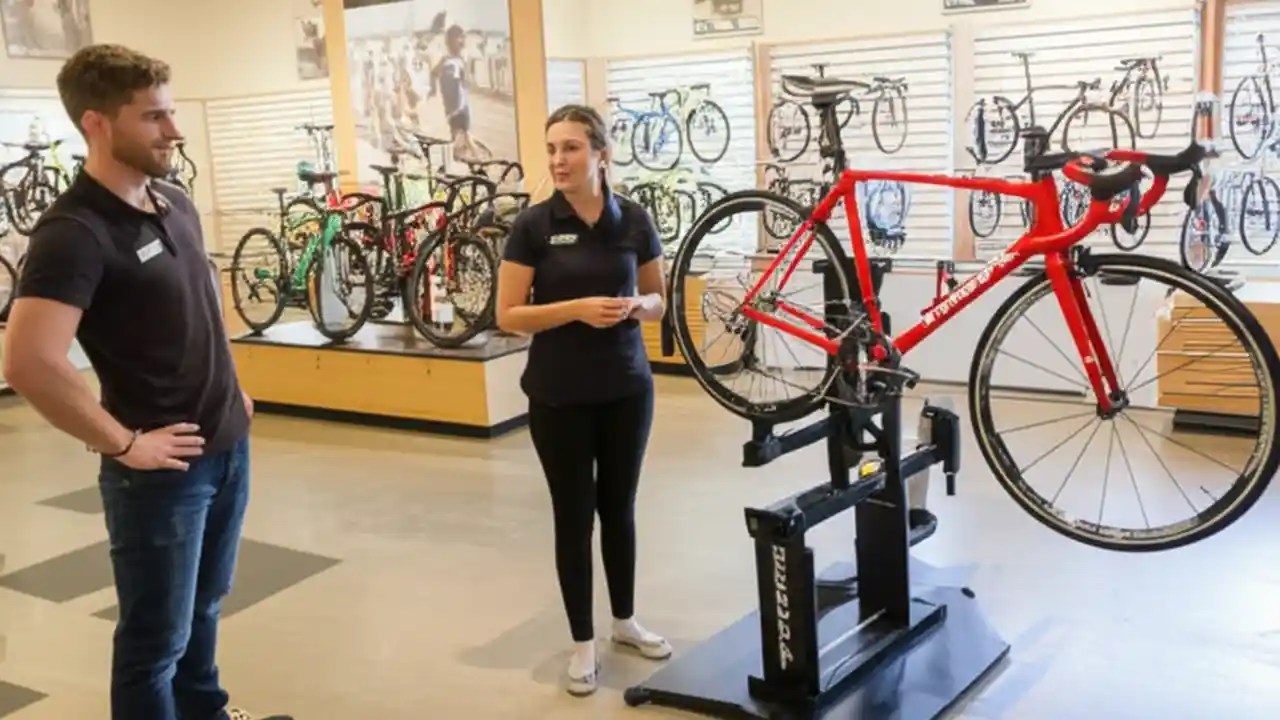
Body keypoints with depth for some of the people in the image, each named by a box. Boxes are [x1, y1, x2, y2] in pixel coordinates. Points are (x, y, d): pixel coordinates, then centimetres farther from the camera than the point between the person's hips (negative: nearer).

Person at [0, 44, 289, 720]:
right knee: (156, 636, 9)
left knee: (202, 607, 25)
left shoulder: (176, 203, 6)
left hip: (228, 445, 8)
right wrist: (125, 445, -22)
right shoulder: (74, 231, -20)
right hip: (164, 467, -8)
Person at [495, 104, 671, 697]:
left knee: (619, 506, 15)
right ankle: (582, 641, 21)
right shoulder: (534, 225, -8)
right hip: (559, 395, -2)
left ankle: (625, 620, 34)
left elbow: (657, 299, 10)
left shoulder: (634, 220, -1)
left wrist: (638, 305, -13)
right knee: (574, 515, 6)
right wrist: (576, 308, -22)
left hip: (627, 388, 2)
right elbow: (508, 316, -9)